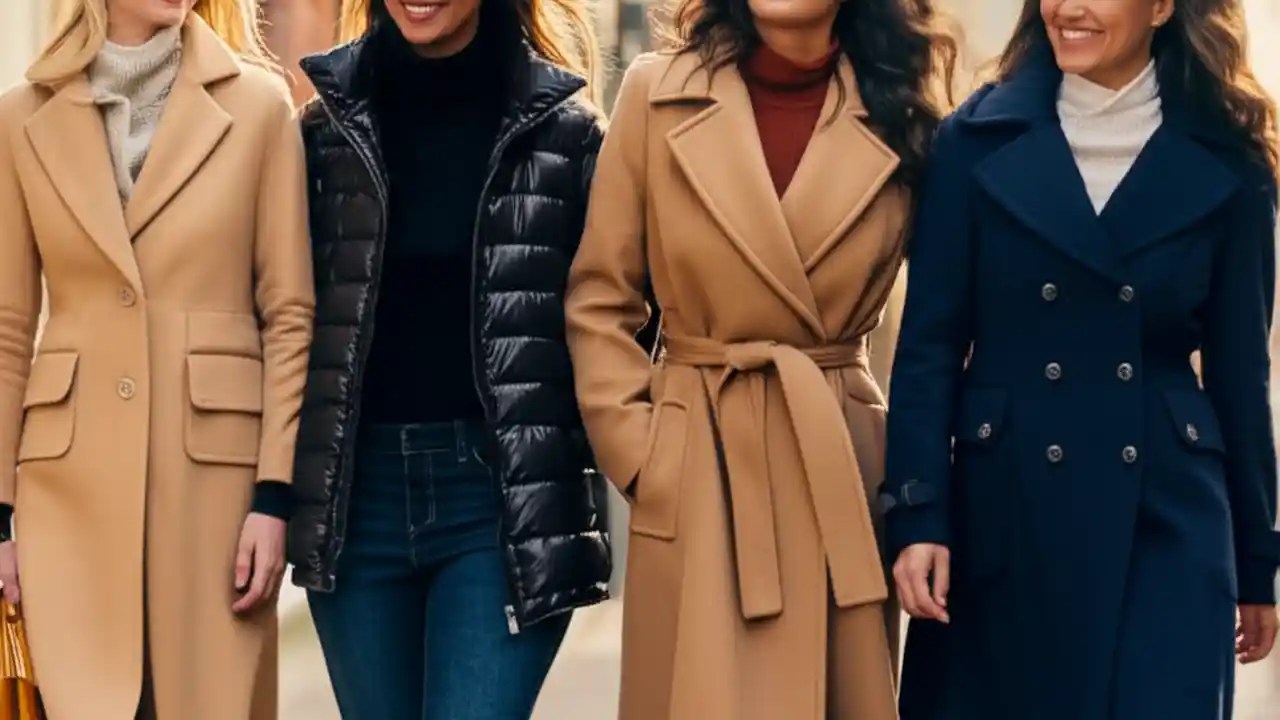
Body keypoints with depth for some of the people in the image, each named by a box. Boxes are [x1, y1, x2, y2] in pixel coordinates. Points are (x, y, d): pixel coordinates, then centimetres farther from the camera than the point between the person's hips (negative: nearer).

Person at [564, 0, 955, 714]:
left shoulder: (901, 121, 1)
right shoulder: (658, 95, -1)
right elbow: (599, 298, 2)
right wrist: (637, 452, -5)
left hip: (845, 471, 1)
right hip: (695, 469, -1)